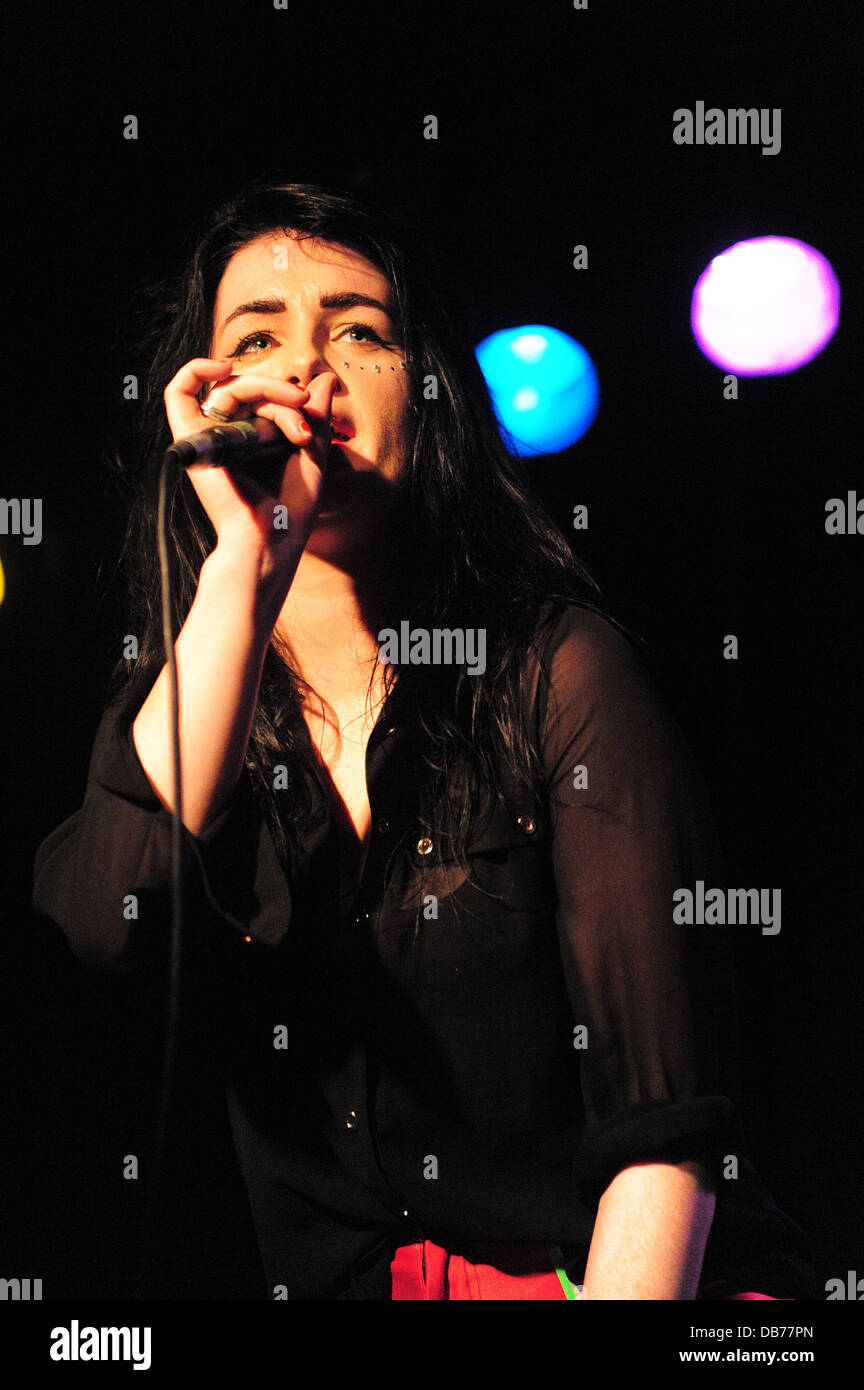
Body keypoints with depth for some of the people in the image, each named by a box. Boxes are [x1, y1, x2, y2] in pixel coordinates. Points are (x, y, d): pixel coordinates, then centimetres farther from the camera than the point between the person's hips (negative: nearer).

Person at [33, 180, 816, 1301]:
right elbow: (112, 923, -19)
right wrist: (245, 562, -21)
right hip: (331, 1277, 3)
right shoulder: (170, 702, 4)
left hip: (594, 1269, -2)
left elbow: (668, 1105, -11)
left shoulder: (555, 664, -6)